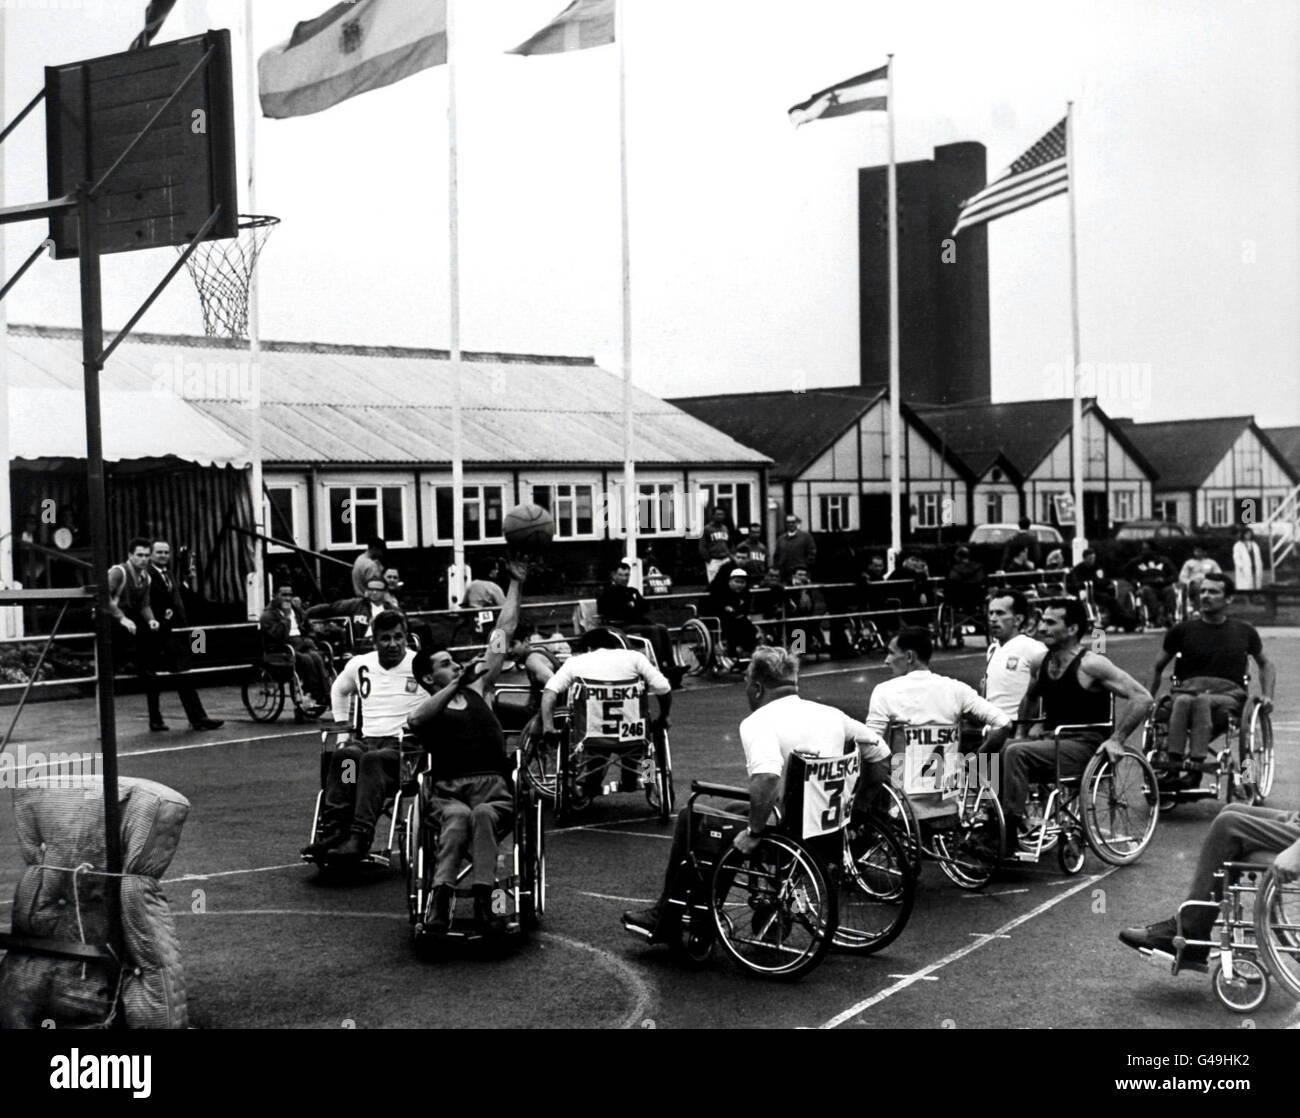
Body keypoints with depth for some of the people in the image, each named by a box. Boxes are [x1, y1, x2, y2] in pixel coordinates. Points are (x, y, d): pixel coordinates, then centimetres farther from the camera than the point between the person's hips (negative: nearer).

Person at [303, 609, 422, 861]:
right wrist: (341, 722, 24)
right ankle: (332, 833, -40)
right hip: (366, 740, 4)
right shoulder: (360, 665, 16)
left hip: (405, 747, -4)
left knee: (372, 759, -37)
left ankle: (359, 838, -46)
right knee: (344, 755, -32)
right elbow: (339, 690, 37)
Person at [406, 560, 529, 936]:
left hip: (494, 787, 2)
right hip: (449, 790, -2)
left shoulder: (478, 691, 26)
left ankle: (483, 903, -47)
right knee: (459, 817, -38)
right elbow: (416, 719, -13)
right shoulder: (426, 709, 16)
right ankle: (440, 900, -50)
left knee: (483, 815, -34)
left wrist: (515, 585, 27)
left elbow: (504, 633, 27)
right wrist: (456, 685, -22)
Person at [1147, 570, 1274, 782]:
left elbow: (1266, 665, 32)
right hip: (1188, 687, 1)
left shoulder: (1244, 632, 18)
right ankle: (1173, 763, -48)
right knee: (1182, 701, -39)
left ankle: (1195, 766, -48)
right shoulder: (1183, 630, 15)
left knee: (1202, 701, -38)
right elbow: (1157, 667, 24)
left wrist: (1267, 696, 15)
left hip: (1228, 695, -1)